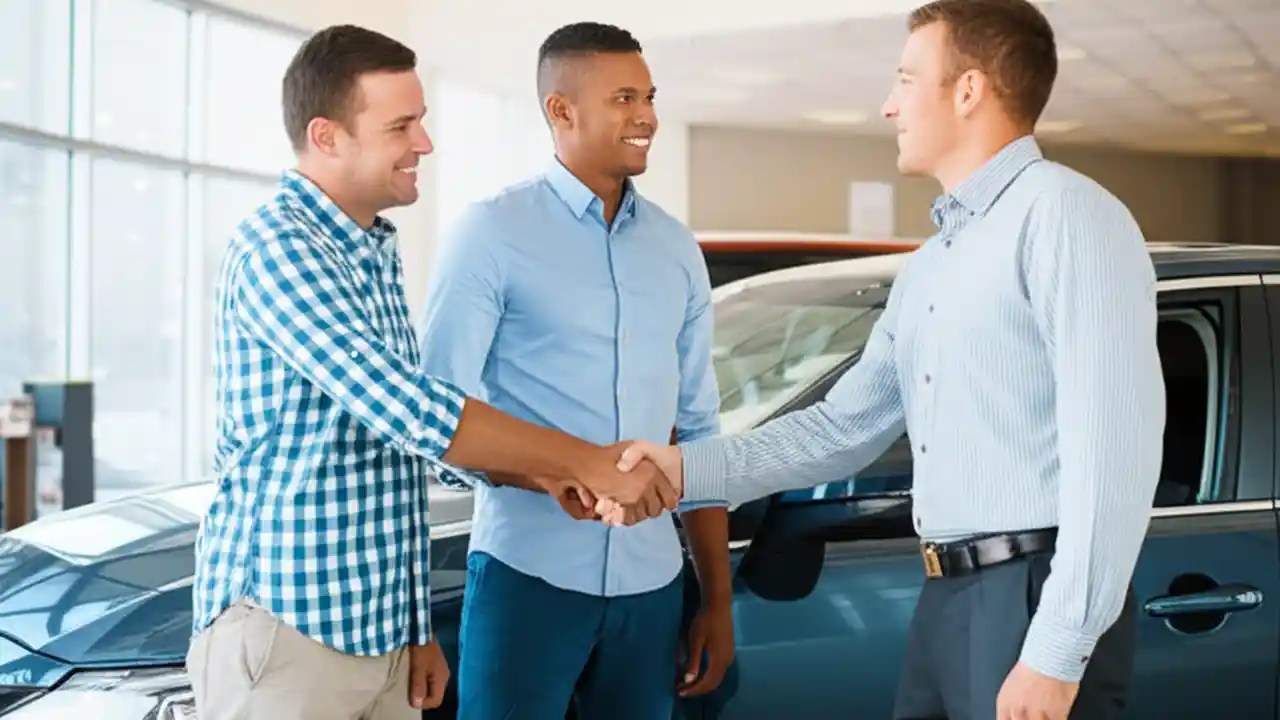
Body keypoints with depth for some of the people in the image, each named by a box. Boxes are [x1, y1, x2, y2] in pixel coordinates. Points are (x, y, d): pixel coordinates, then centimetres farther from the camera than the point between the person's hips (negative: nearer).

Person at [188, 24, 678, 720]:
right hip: (283, 626, -8)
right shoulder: (275, 247, -15)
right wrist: (587, 463, -20)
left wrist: (415, 627, 15)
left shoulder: (376, 252, 13)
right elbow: (410, 413, -24)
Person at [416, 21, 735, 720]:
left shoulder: (677, 251, 12)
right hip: (528, 575, -4)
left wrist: (717, 599, 13)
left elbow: (699, 433, 15)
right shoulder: (492, 232, -4)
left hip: (650, 583, 5)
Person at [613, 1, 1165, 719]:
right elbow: (842, 428, 19)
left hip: (1037, 601, -9)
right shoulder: (928, 266, 19)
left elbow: (1113, 446, -19)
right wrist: (686, 468, 9)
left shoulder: (1062, 213, -11)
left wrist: (1056, 654, -22)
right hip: (945, 602, 9)